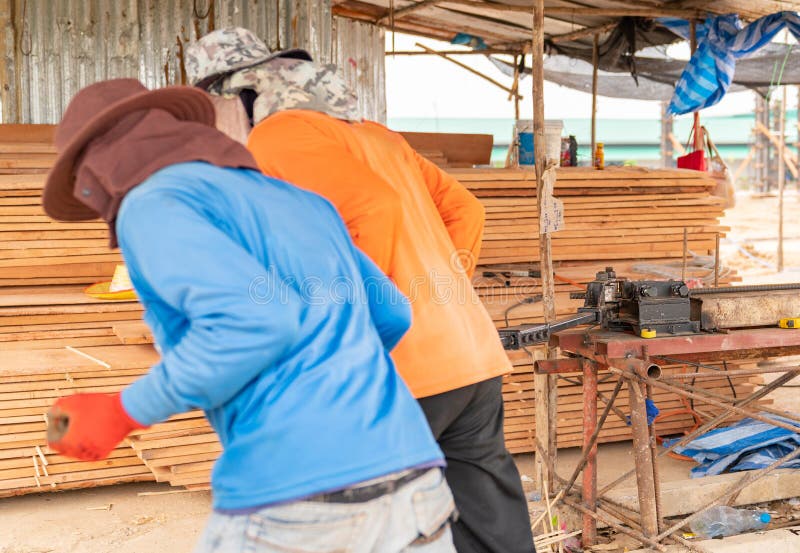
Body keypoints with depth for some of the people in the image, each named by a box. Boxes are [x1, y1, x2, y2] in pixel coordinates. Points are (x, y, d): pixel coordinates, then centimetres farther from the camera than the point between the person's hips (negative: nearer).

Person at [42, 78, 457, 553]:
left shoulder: (153, 204, 2)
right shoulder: (298, 200, 24)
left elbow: (257, 321, -14)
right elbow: (392, 316, 31)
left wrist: (122, 414, -2)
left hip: (294, 500, -6)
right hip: (412, 486, 7)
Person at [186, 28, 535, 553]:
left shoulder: (277, 136, -3)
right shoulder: (372, 132, 22)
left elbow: (374, 210, -18)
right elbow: (465, 209, 22)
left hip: (402, 374, -8)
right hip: (477, 362, 8)